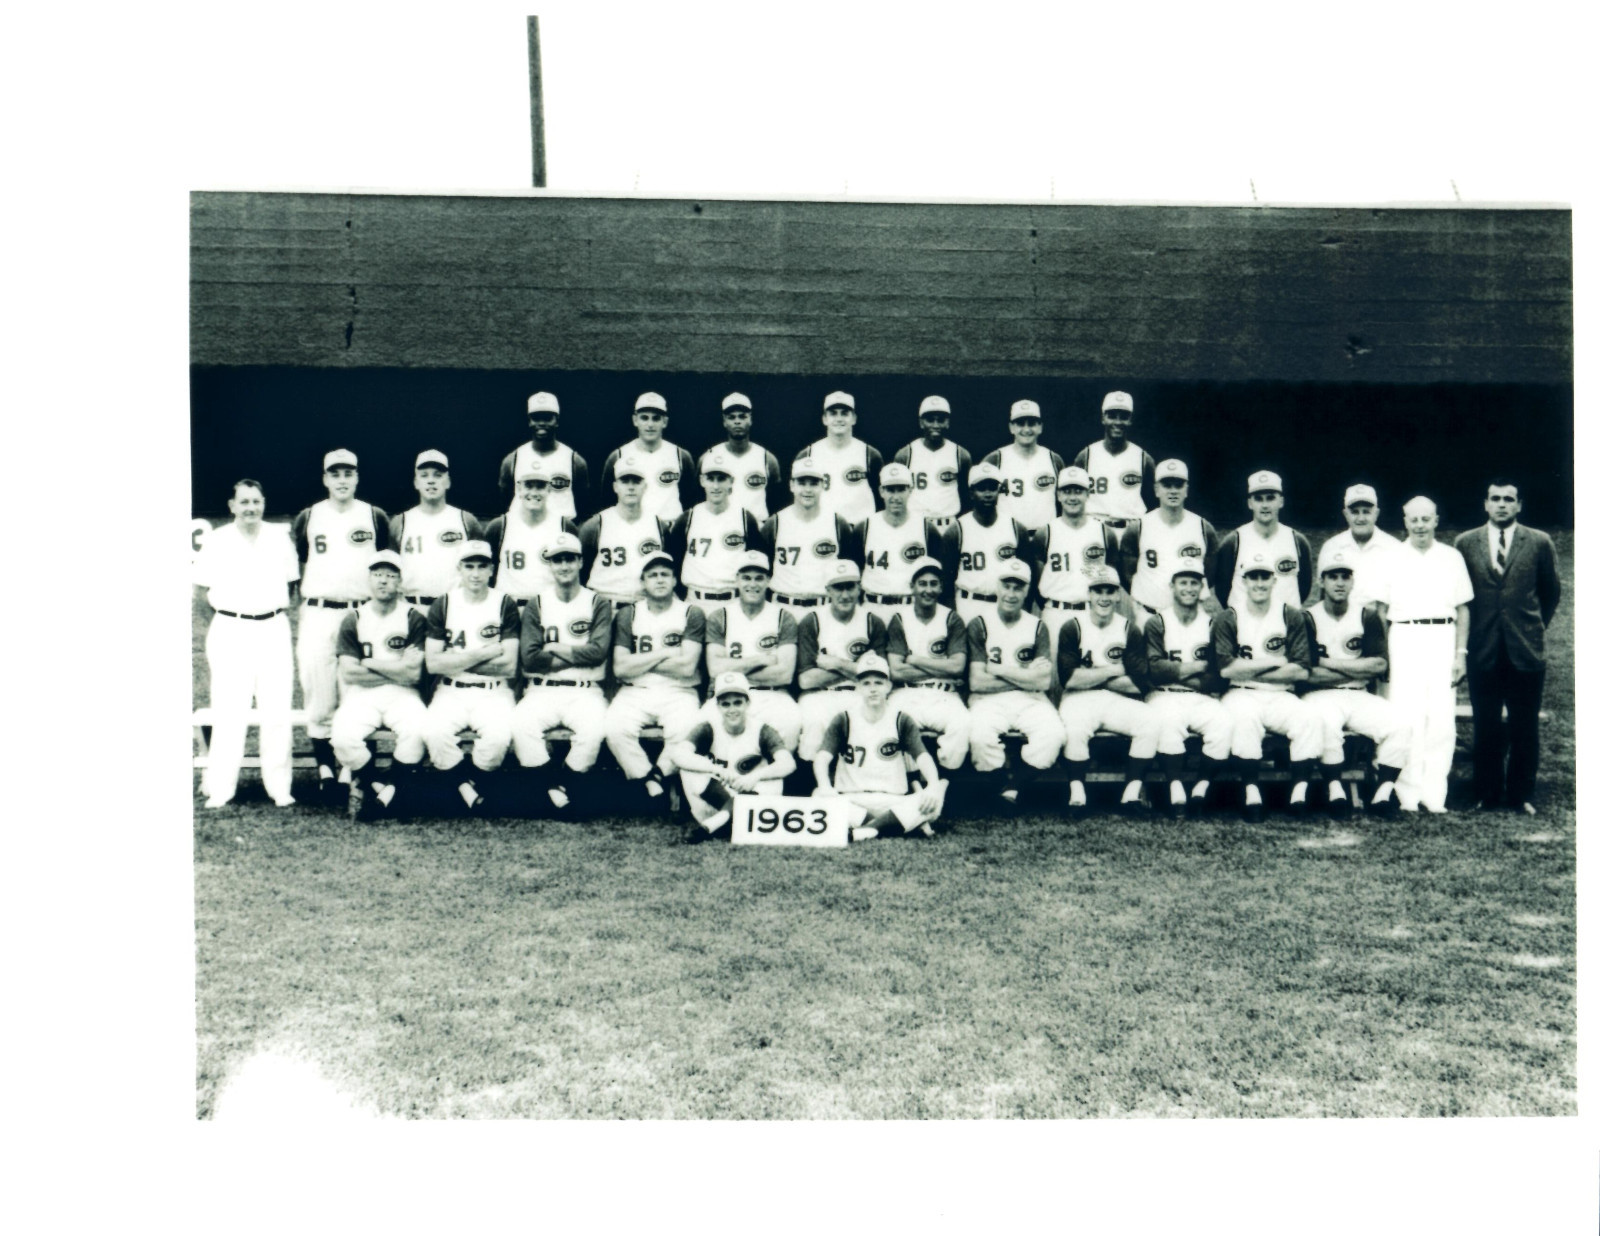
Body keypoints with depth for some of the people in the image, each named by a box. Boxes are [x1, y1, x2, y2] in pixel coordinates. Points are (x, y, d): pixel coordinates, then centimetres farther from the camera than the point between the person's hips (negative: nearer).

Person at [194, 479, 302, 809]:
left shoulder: (280, 537, 7)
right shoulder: (217, 540, 2)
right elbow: (206, 590, 6)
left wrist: (277, 614, 8)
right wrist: (222, 622, 5)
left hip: (273, 630, 2)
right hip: (230, 633, -2)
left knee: (277, 712, 0)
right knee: (228, 713, -4)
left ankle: (279, 788, 6)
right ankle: (219, 789, 1)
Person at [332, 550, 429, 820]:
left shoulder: (413, 619, 4)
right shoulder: (353, 619, 7)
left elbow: (414, 674, -5)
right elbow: (349, 673, -3)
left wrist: (370, 663, -2)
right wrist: (397, 671, -4)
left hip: (401, 695, -1)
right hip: (361, 695, 1)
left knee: (417, 731, -33)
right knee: (343, 737, -29)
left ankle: (386, 790, -11)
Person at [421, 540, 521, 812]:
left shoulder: (505, 605, 1)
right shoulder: (442, 605, 5)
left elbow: (509, 666, -7)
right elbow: (432, 663, -3)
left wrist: (456, 661, -7)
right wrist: (481, 654, -9)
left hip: (494, 692, -1)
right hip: (451, 692, 1)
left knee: (499, 736, -31)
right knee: (435, 733, -30)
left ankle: (472, 781, -1)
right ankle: (464, 786, -4)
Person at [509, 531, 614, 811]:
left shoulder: (598, 604, 8)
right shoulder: (537, 604, 10)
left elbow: (599, 651, -8)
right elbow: (529, 659, -4)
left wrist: (557, 649, -5)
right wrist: (578, 656, -6)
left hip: (585, 691, -1)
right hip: (542, 691, 1)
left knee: (595, 727, -33)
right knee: (521, 723, -30)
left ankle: (565, 783, -11)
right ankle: (549, 784, -13)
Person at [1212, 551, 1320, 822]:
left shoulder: (1292, 616, 8)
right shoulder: (1227, 619, 5)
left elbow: (1302, 670, -2)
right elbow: (1225, 669, -10)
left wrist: (1249, 670, -6)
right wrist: (1275, 661, -6)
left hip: (1281, 696, 2)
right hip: (1241, 696, -2)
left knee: (1308, 720, -28)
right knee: (1244, 719, -35)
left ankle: (1300, 792, -27)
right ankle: (1252, 793, -33)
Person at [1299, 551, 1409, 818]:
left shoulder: (1368, 617, 10)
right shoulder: (1308, 619, -1)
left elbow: (1380, 664, -2)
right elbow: (1307, 674, -10)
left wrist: (1331, 663, -8)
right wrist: (1359, 671, -6)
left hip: (1359, 697, 4)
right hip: (1320, 696, -3)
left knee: (1398, 727, -21)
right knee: (1327, 723, -36)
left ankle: (1383, 791, -15)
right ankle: (1335, 788, -21)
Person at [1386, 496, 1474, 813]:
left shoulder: (1452, 557, 12)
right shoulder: (1392, 558, 8)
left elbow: (1463, 609, 13)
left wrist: (1461, 653, 5)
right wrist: (1384, 654, 0)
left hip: (1443, 639, 2)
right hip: (1405, 639, -1)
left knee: (1442, 719, -3)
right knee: (1406, 718, -6)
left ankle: (1434, 796, 2)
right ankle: (1407, 795, -3)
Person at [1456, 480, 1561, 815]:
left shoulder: (1539, 543, 3)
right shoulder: (1465, 543, 5)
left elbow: (1551, 592, 14)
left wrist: (1534, 628, 14)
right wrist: (1467, 635, 9)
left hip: (1525, 650, 0)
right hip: (1483, 651, 0)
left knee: (1525, 728, 4)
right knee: (1485, 727, 5)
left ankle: (1521, 795, 15)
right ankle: (1488, 794, 15)